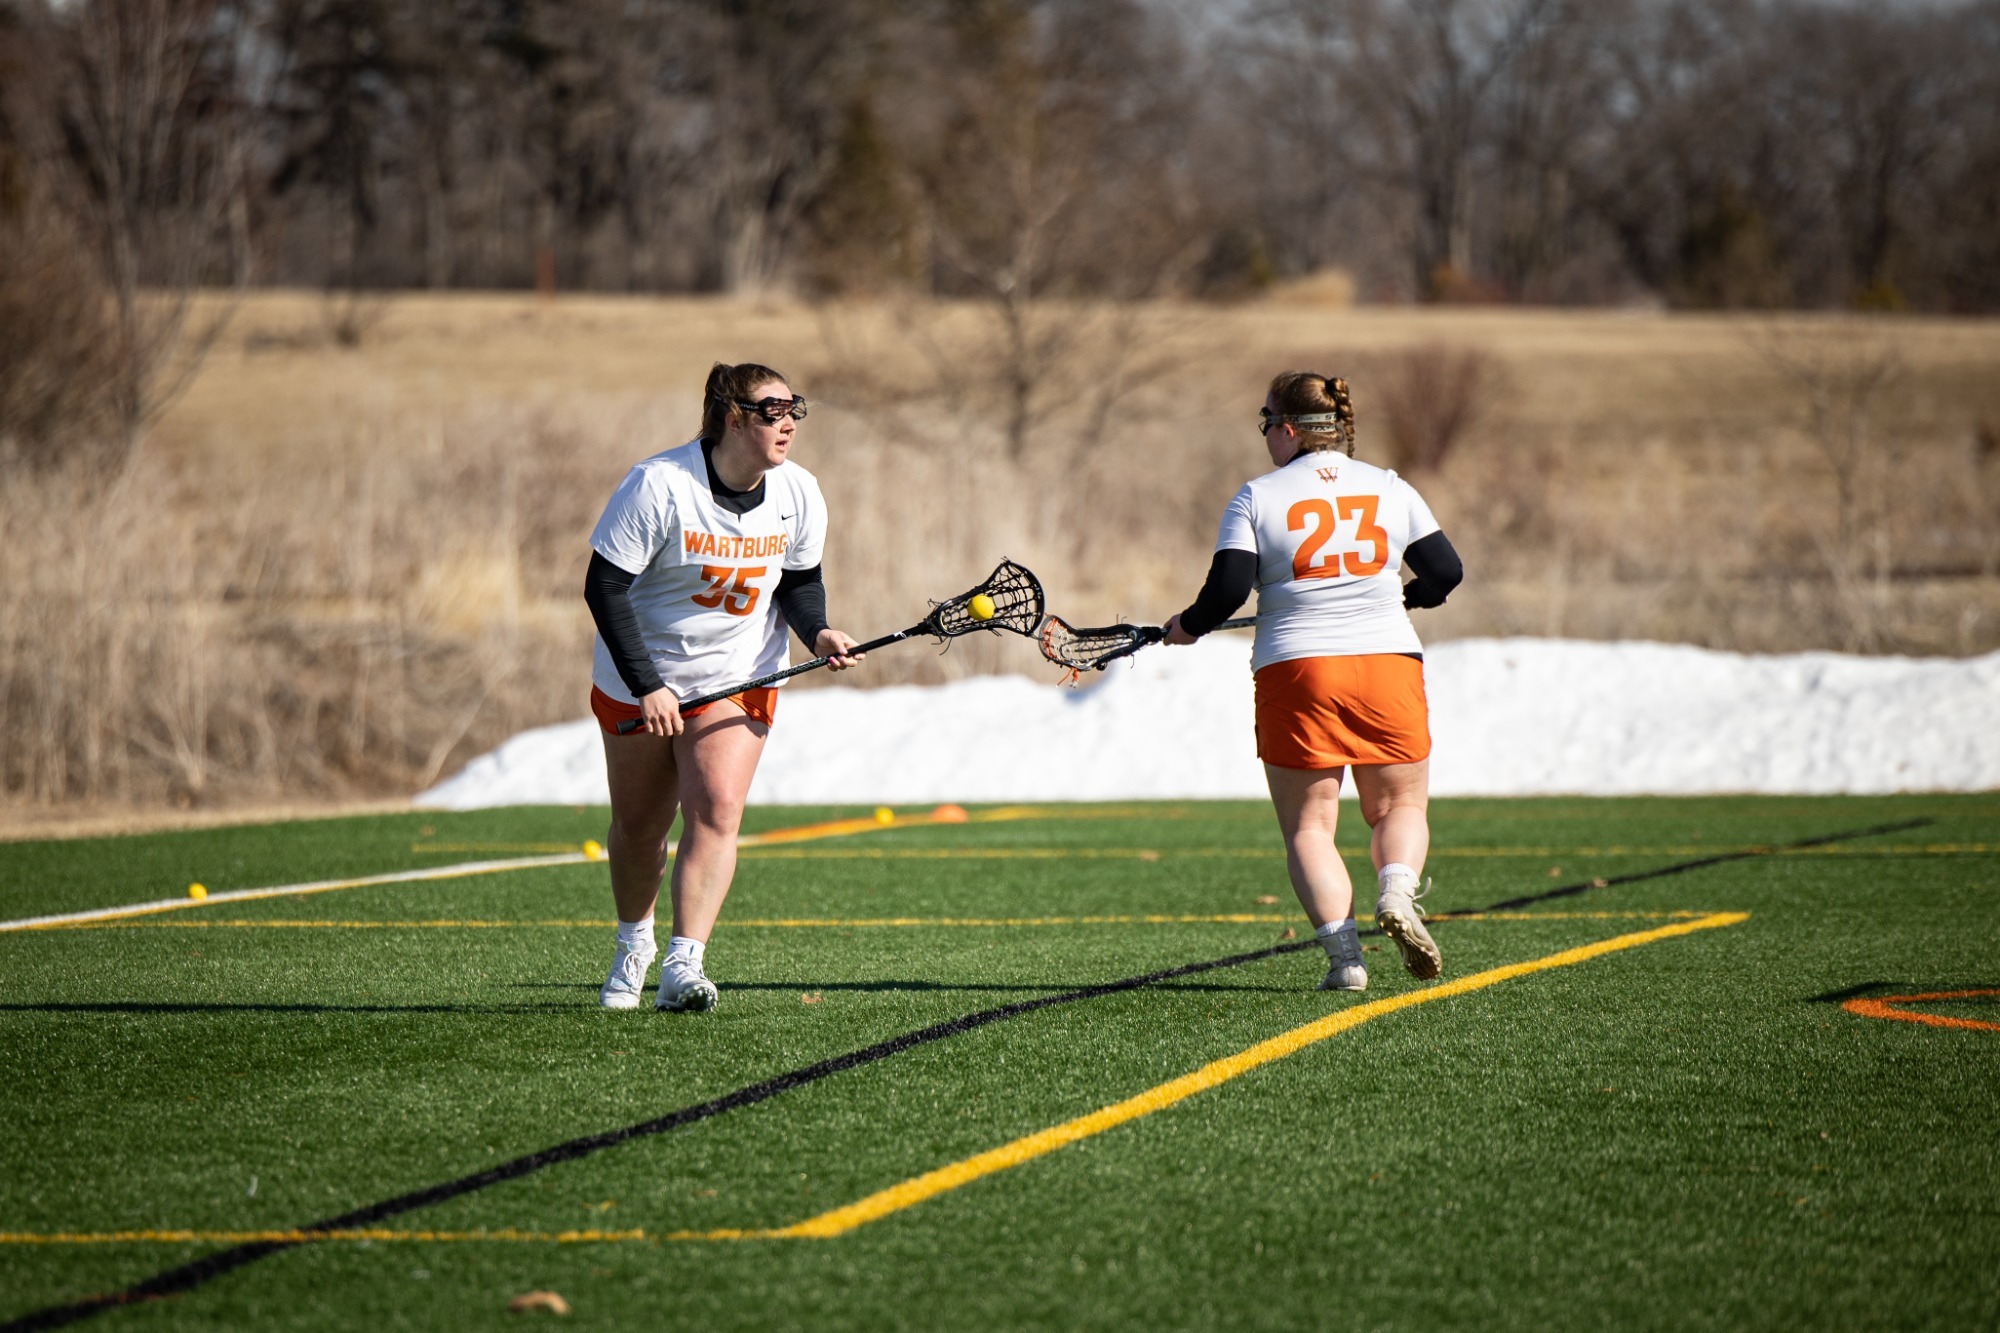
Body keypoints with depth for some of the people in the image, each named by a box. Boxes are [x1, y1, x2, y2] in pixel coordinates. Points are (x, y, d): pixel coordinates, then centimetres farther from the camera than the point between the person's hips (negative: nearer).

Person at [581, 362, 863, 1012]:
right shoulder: (658, 485, -23)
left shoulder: (798, 493, -9)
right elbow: (604, 586, -20)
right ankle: (633, 944, 38)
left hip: (737, 682, 2)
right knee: (638, 825, 10)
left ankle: (683, 968, -24)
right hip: (639, 681, -2)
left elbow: (799, 580, 7)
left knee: (716, 810, -18)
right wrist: (647, 686, -24)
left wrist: (817, 632, -15)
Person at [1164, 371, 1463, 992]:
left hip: (1295, 668, -2)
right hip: (1389, 662, 2)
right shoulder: (1391, 488, 7)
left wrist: (1188, 626, 11)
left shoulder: (1258, 497, 0)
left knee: (1308, 825, 8)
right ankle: (1396, 892, -16)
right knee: (1401, 806, 16)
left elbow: (1228, 587, -8)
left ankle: (1343, 955, -9)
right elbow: (1445, 573, 8)